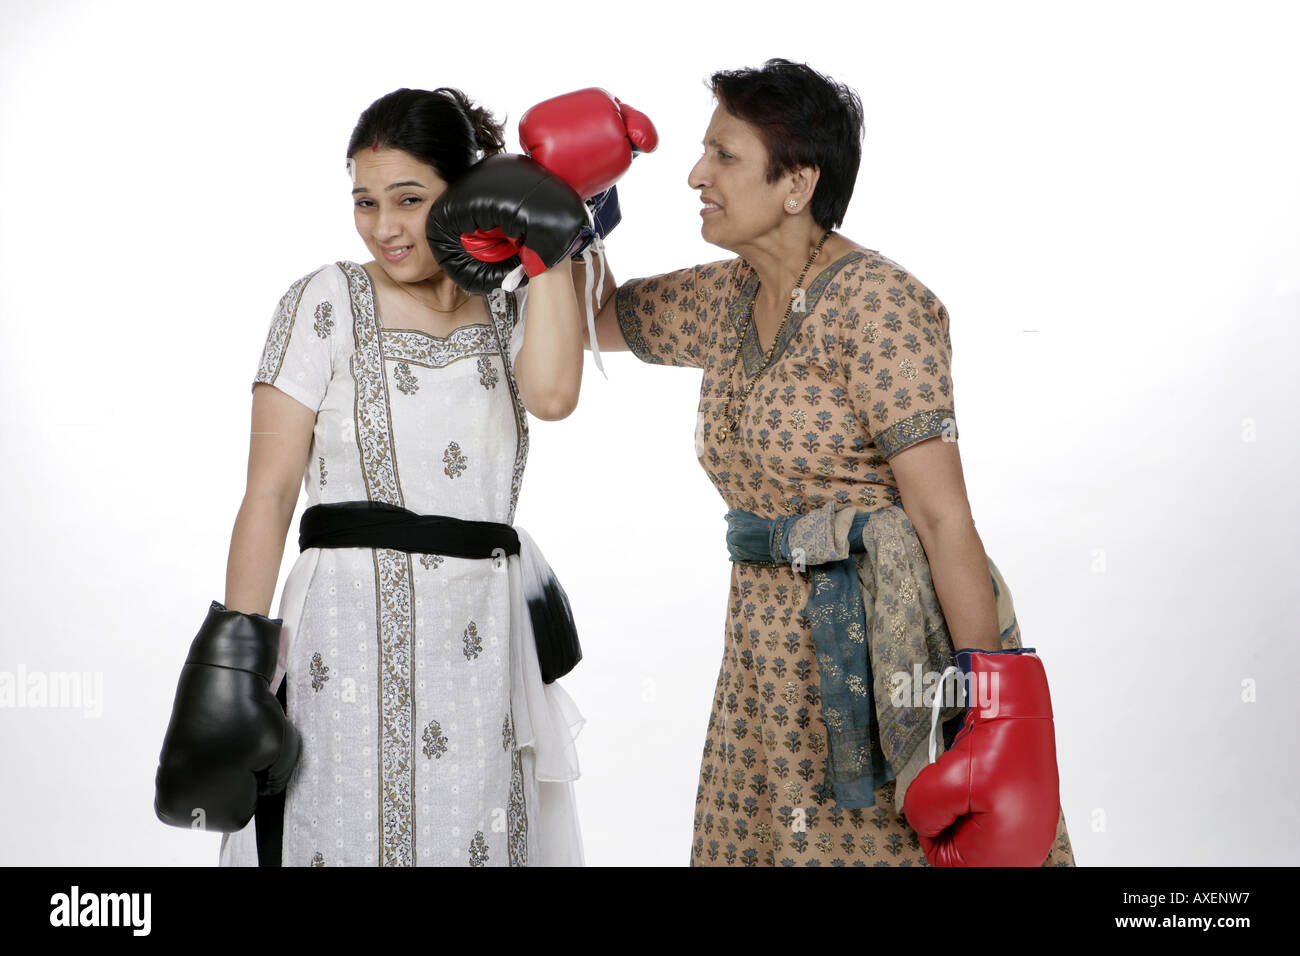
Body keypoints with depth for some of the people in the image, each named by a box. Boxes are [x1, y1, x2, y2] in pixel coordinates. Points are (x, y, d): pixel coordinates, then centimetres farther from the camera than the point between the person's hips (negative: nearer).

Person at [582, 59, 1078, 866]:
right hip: (775, 655, 8)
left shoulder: (874, 302, -15)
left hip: (887, 654, -7)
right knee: (755, 843, 11)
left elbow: (943, 517, -19)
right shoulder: (728, 298, 8)